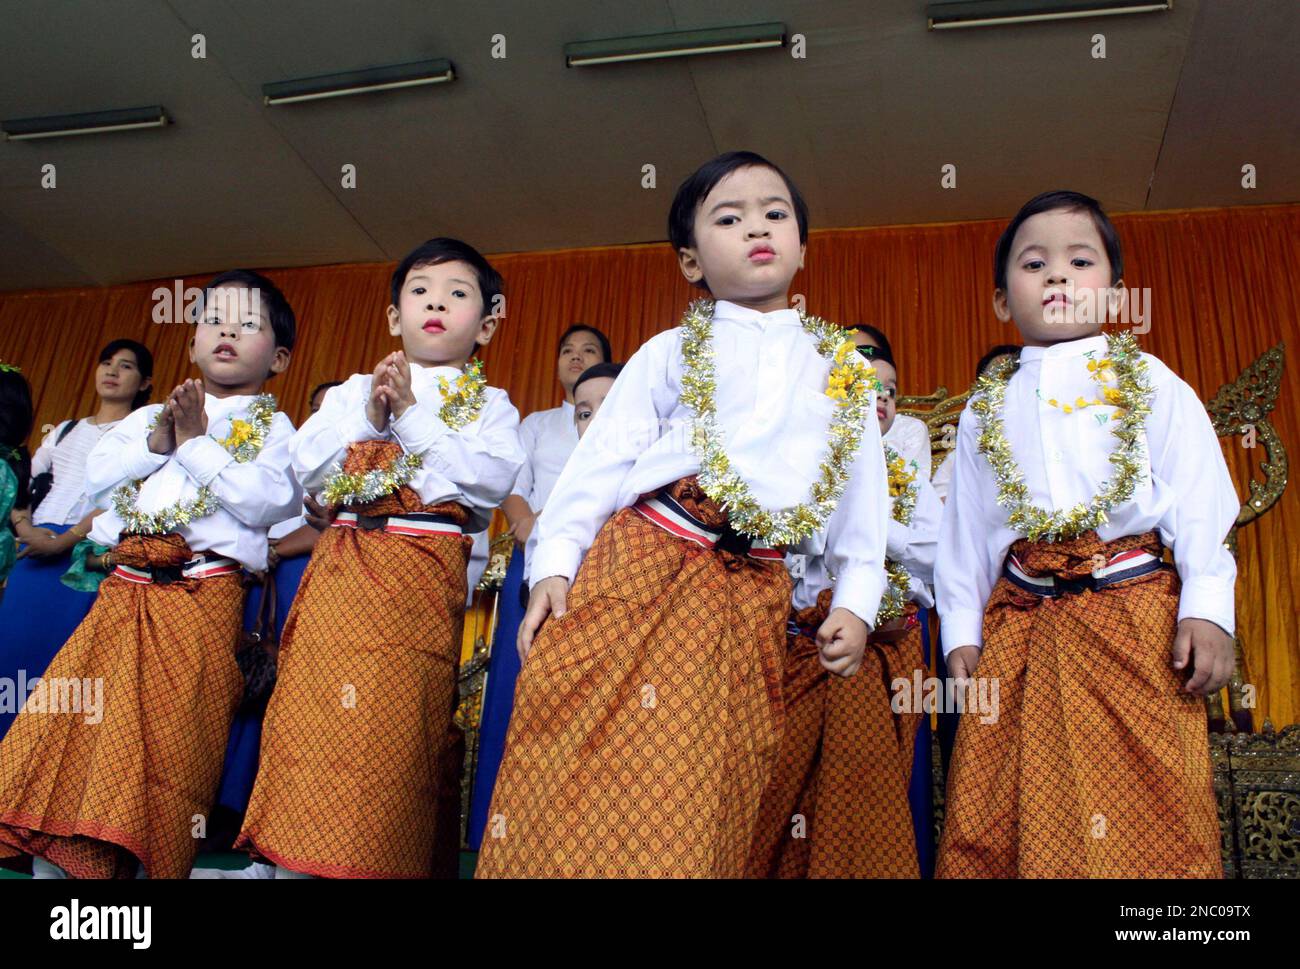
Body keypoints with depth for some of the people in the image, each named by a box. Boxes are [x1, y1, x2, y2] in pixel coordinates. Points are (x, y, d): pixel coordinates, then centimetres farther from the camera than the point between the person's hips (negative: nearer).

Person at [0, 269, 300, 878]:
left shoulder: (273, 429, 6)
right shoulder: (148, 417, 20)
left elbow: (268, 500, -12)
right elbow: (97, 479, 8)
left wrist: (195, 443, -9)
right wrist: (156, 442, -6)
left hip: (203, 597, -4)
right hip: (123, 593, 5)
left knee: (159, 747, -8)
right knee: (69, 726, 0)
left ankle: (131, 862, 4)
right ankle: (51, 861, 10)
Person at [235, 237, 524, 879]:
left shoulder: (489, 405, 12)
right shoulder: (353, 390, 21)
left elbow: (492, 480, -7)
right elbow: (306, 467, 10)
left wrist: (413, 415, -8)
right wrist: (369, 414, -3)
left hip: (424, 578, -3)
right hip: (341, 566, 3)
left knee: (395, 725, -8)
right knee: (312, 714, -2)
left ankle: (378, 859, 2)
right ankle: (293, 857, 7)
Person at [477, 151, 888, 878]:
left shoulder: (844, 369, 17)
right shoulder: (670, 353, 10)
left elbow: (865, 492, 16)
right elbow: (601, 458, 4)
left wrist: (856, 601, 7)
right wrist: (555, 565, -5)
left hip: (752, 599, 2)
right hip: (638, 569, -1)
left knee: (698, 813, 1)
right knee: (583, 778, -8)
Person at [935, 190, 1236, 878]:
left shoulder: (1151, 383, 11)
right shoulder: (985, 407, 17)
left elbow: (1202, 503, 4)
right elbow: (964, 527, 15)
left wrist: (1207, 609, -7)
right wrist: (960, 632, 9)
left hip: (1135, 611, -2)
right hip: (1018, 624, 2)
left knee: (1147, 812, -7)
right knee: (994, 828, -1)